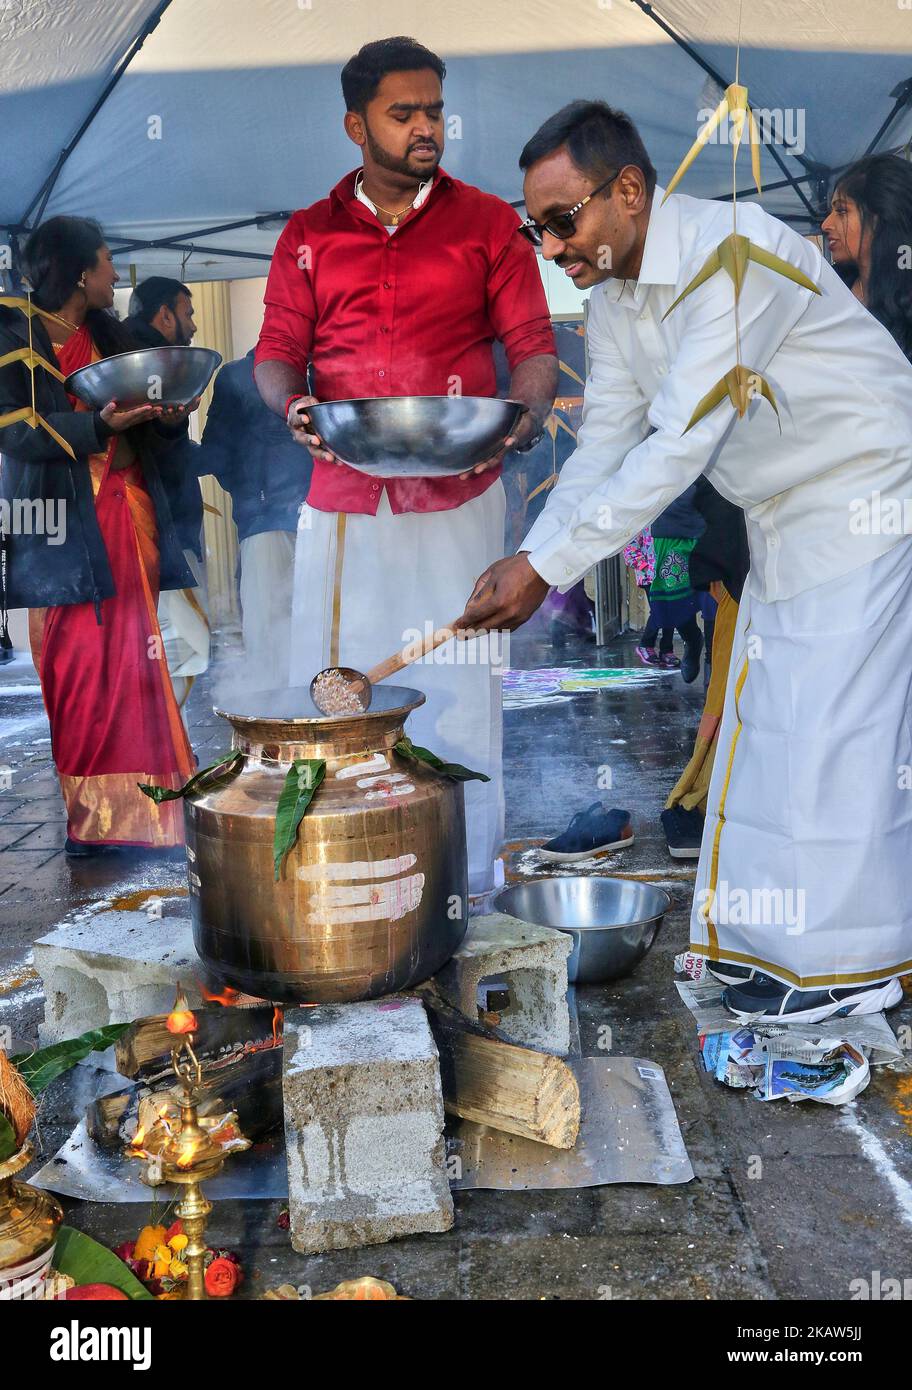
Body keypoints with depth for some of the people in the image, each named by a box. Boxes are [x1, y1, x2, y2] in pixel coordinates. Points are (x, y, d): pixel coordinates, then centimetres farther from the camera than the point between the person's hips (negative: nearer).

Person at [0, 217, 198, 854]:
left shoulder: (108, 335, 19)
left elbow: (148, 440, 19)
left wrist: (170, 416, -3)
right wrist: (100, 425, -22)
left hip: (128, 519, 6)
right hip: (59, 527, -5)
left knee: (130, 669, 1)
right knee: (71, 671, -6)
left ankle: (125, 812, 7)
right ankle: (71, 817, 1)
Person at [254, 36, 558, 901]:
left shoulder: (486, 223, 8)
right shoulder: (309, 235, 13)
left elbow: (532, 345, 5)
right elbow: (277, 351, 11)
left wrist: (524, 419, -15)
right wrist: (290, 405, -11)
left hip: (457, 495, -2)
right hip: (341, 493, 2)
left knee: (457, 686, 0)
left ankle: (468, 879, 13)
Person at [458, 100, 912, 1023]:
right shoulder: (612, 300, 2)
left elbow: (679, 445, -32)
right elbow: (604, 446, 5)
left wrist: (548, 569, -31)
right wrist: (527, 555, -9)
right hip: (783, 517, 9)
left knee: (832, 719, -9)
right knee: (763, 714, 9)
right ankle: (779, 931, 21)